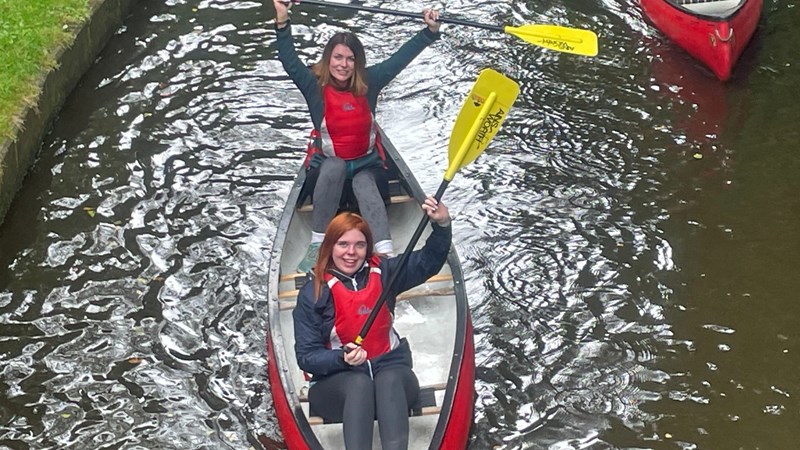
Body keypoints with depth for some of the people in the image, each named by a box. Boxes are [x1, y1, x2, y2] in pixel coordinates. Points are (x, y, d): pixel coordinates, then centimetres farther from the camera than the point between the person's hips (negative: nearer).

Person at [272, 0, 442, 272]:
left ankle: (386, 255, -50)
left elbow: (401, 57, -6)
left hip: (367, 163, 1)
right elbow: (288, 61, -24)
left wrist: (431, 31, -14)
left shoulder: (369, 82, -5)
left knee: (365, 186, -33)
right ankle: (317, 244, -33)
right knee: (334, 167, -36)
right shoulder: (315, 85, -10)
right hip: (326, 167, -1)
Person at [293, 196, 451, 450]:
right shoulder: (312, 294, -2)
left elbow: (428, 262, 4)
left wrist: (442, 226, -13)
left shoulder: (382, 272, 6)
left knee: (389, 380, -33)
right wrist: (342, 358, -21)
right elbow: (306, 356, -3)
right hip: (337, 380, -1)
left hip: (391, 370, 2)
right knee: (360, 384, -35)